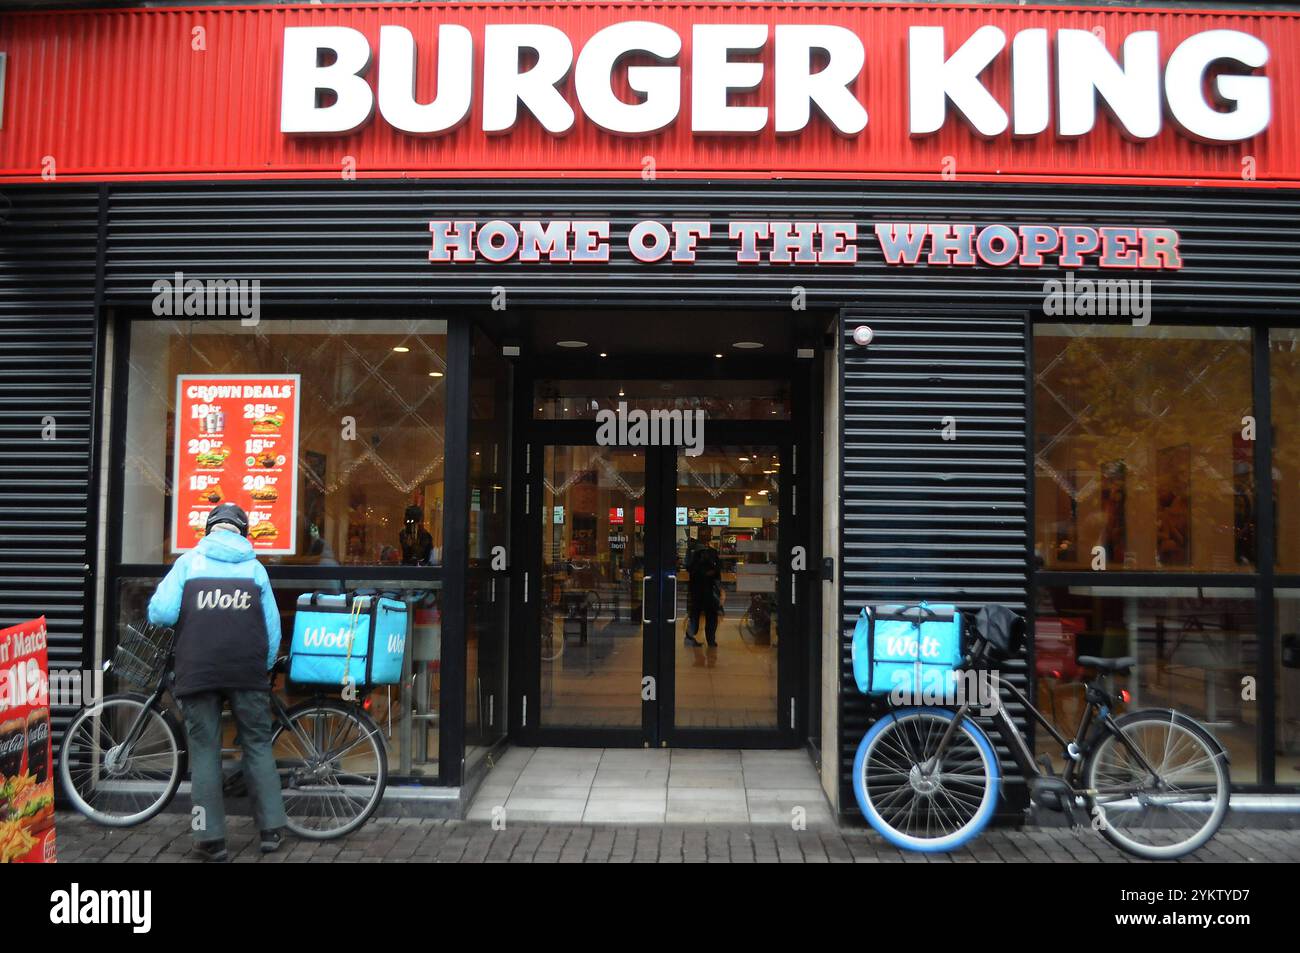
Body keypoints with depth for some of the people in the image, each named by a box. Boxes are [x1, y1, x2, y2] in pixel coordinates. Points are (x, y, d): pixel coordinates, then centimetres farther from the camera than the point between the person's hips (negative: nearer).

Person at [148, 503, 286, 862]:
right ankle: (270, 829, 15)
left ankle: (211, 839, 10)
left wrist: (162, 590, 17)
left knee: (204, 750, 8)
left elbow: (161, 613, -5)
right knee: (257, 744, 12)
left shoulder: (188, 562, 3)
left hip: (198, 672, -1)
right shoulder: (255, 567, 8)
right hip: (247, 672, 1)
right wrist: (263, 667, 21)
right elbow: (272, 629, 7)